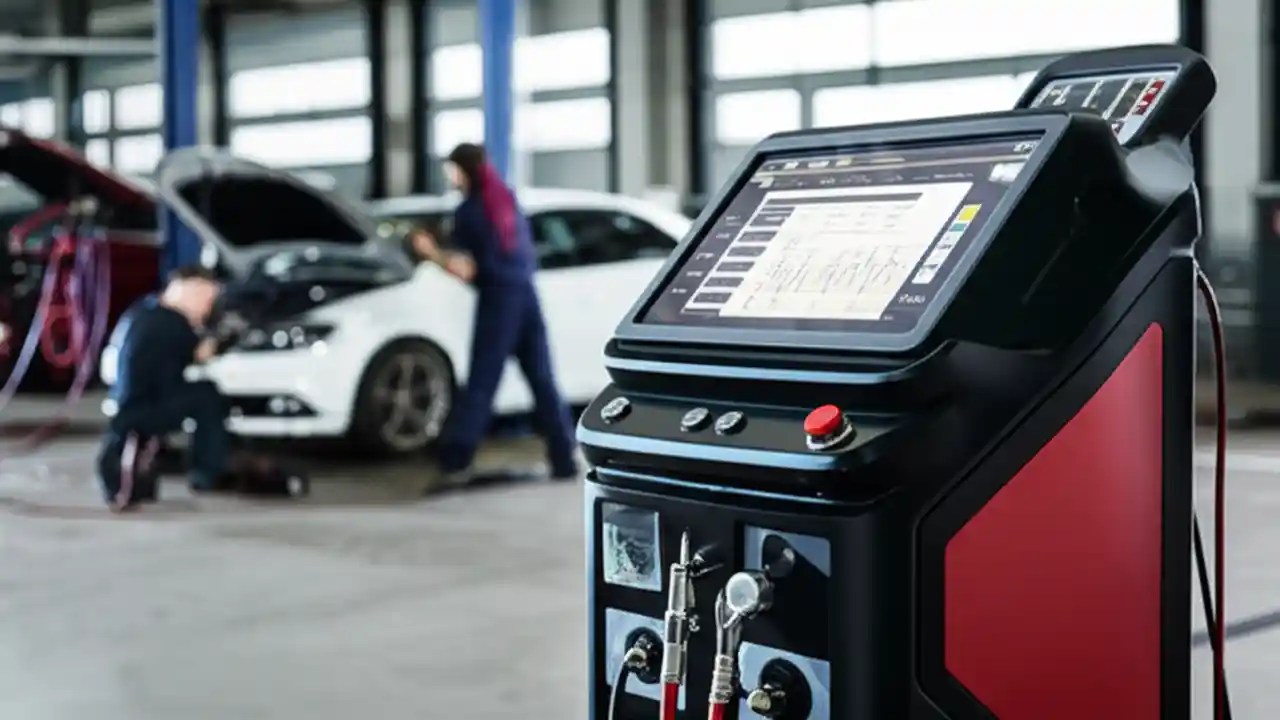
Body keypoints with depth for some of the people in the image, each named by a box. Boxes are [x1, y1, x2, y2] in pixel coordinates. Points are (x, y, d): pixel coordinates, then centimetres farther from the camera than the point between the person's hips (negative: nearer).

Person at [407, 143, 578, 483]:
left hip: (497, 297, -6)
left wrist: (430, 251, 3)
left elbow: (465, 270, -11)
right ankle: (564, 459, 6)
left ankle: (456, 459, 0)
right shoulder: (507, 198, 14)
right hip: (526, 293, 6)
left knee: (481, 384, -3)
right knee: (543, 381, 7)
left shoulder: (468, 211, -6)